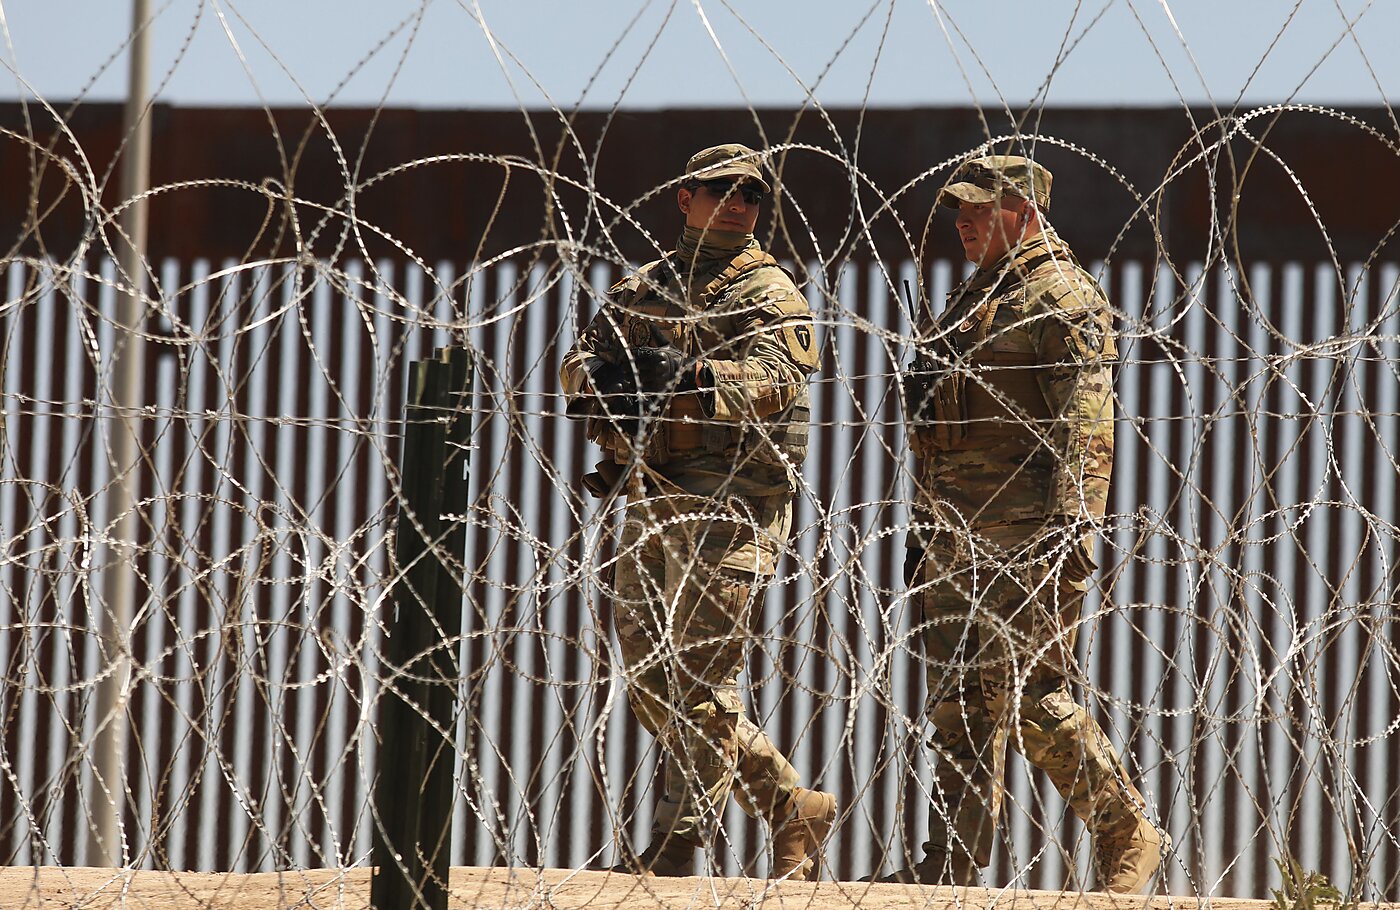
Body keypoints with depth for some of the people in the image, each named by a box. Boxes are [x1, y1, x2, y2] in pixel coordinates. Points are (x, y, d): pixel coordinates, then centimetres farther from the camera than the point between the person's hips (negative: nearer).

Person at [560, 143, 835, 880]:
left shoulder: (767, 292, 0)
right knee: (651, 687, 9)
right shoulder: (641, 289, 19)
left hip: (728, 504, -7)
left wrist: (684, 377, -34)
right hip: (649, 502, 7)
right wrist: (600, 372, -16)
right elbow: (579, 364, 9)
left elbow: (775, 379, -18)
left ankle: (675, 852, -8)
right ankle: (795, 812, 19)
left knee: (698, 678, -11)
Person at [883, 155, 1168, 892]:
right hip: (960, 538, 9)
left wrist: (1073, 523, -24)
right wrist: (924, 527, 24)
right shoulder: (970, 300, 21)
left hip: (1027, 538, -9)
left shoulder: (1062, 298, -8)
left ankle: (1127, 837, 2)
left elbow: (1085, 423, -16)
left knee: (1029, 692, -11)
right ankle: (949, 869, 8)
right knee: (960, 696, 6)